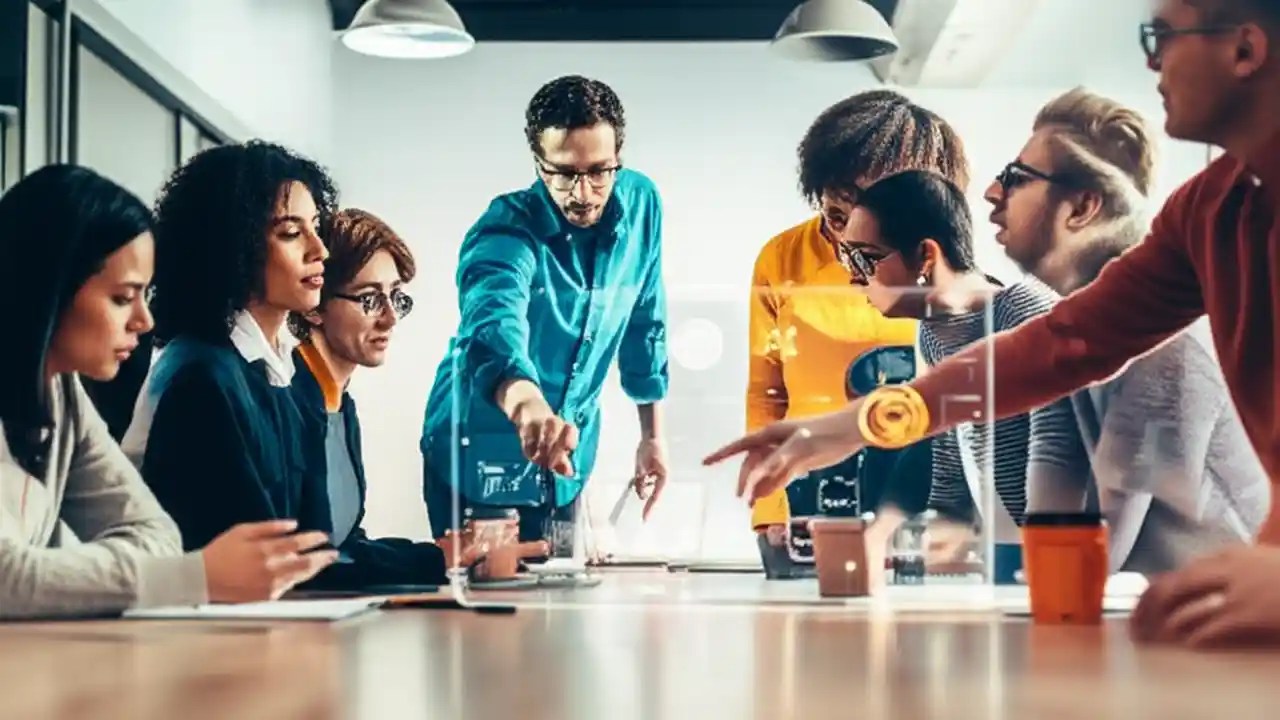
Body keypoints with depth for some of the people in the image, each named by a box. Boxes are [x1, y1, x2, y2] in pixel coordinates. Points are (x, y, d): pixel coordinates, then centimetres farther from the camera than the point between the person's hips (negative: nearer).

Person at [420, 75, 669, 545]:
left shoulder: (640, 203, -8)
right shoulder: (507, 229, -24)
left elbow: (644, 327, 5)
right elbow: (493, 327, -45)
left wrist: (652, 435, 7)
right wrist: (527, 406, -65)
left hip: (566, 464, 5)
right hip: (478, 462, -5)